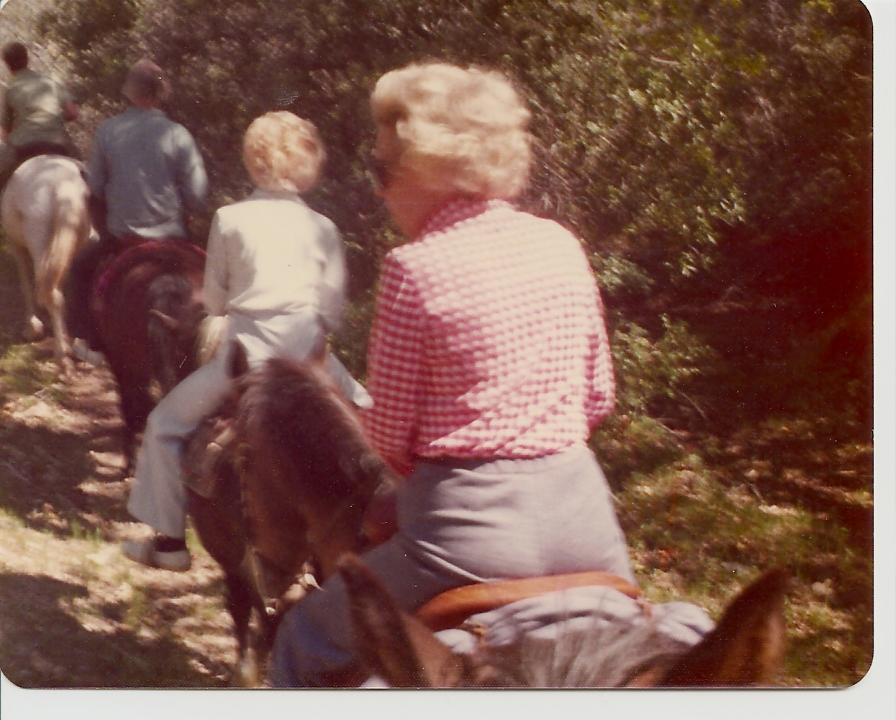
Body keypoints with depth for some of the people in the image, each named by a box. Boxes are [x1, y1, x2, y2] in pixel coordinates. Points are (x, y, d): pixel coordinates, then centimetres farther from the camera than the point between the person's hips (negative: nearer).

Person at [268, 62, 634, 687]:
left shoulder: (415, 267, -12)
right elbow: (599, 394, 13)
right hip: (579, 509, 6)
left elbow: (388, 435, -5)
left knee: (306, 648, 17)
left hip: (472, 523, -5)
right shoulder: (561, 244, 5)